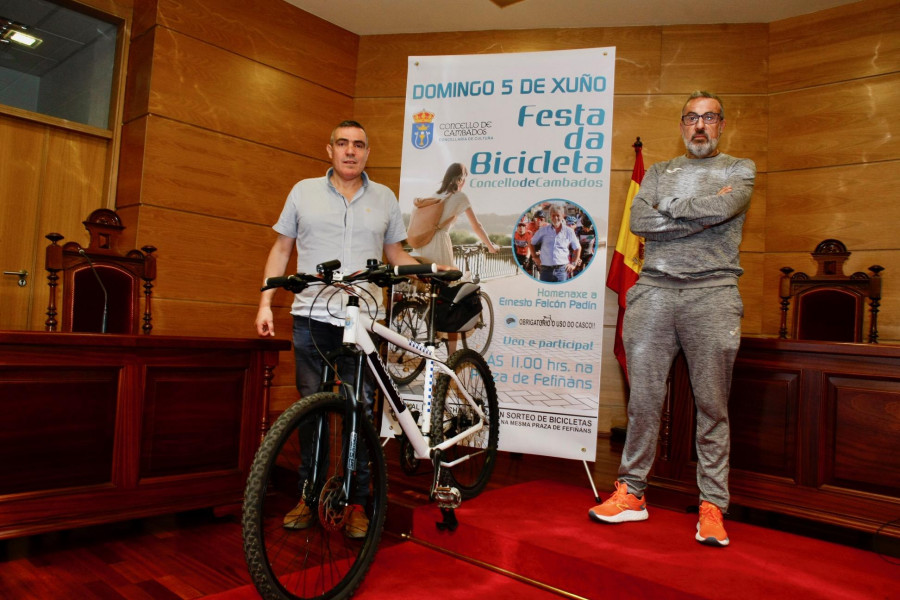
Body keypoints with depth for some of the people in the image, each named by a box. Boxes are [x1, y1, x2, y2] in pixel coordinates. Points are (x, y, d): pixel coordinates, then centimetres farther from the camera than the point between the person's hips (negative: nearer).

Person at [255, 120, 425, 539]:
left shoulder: (384, 198, 11)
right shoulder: (304, 191, 10)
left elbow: (396, 255, 16)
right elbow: (281, 249, 13)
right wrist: (266, 302, 5)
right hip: (311, 318, 1)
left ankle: (357, 502, 14)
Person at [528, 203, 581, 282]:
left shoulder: (569, 231, 7)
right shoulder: (543, 230, 8)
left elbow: (577, 248, 15)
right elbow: (531, 243, 18)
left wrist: (573, 264, 8)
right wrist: (535, 257, 10)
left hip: (562, 269, -1)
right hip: (545, 269, 1)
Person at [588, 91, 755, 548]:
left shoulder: (740, 169, 14)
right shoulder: (658, 172, 20)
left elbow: (723, 208, -9)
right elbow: (639, 221, 0)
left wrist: (668, 207, 1)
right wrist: (700, 214, -3)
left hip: (712, 293, -1)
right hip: (654, 291, 2)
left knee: (712, 406, 2)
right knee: (644, 399, 2)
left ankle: (712, 505, 12)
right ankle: (632, 494, 14)